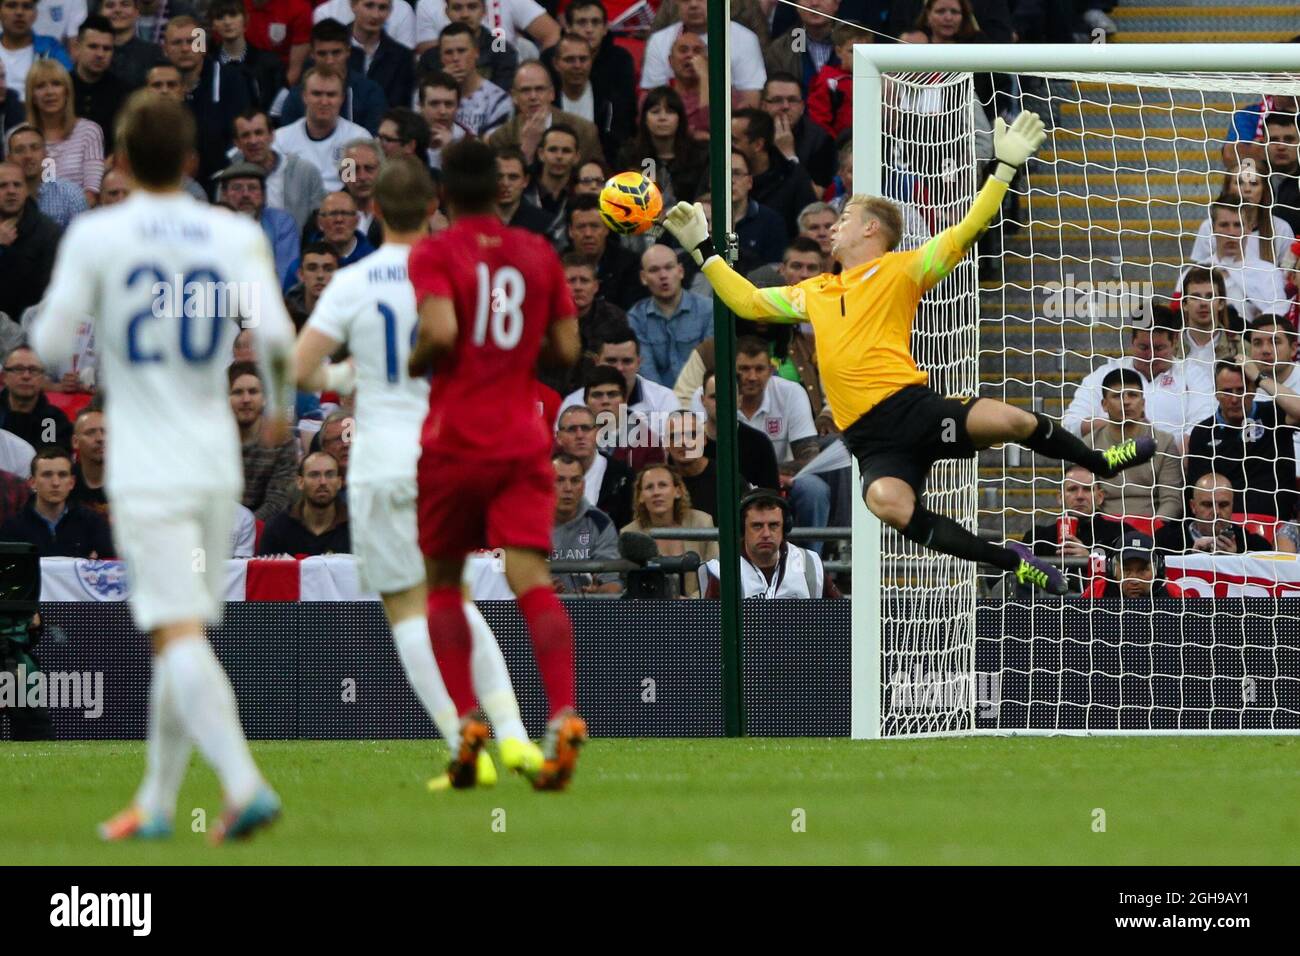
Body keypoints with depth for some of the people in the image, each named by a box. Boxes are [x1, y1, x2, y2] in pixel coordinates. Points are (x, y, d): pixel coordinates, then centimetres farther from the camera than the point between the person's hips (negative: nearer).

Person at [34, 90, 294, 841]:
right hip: (217, 463, 4)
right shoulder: (238, 236, 1)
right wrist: (283, 405, 9)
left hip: (146, 470, -4)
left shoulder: (96, 238, -6)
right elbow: (276, 336, -9)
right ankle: (157, 802, 21)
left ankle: (244, 782, -28)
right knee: (186, 636, 15)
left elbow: (51, 344, -5)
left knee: (178, 633, -12)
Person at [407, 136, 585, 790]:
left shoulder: (433, 254, -3)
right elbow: (566, 349, 10)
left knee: (442, 580, 14)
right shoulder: (537, 254, 9)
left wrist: (415, 362, 0)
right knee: (530, 578, -8)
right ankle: (563, 714, -28)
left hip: (454, 439, -2)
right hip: (523, 438, 2)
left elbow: (440, 329, -20)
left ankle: (466, 722, 3)